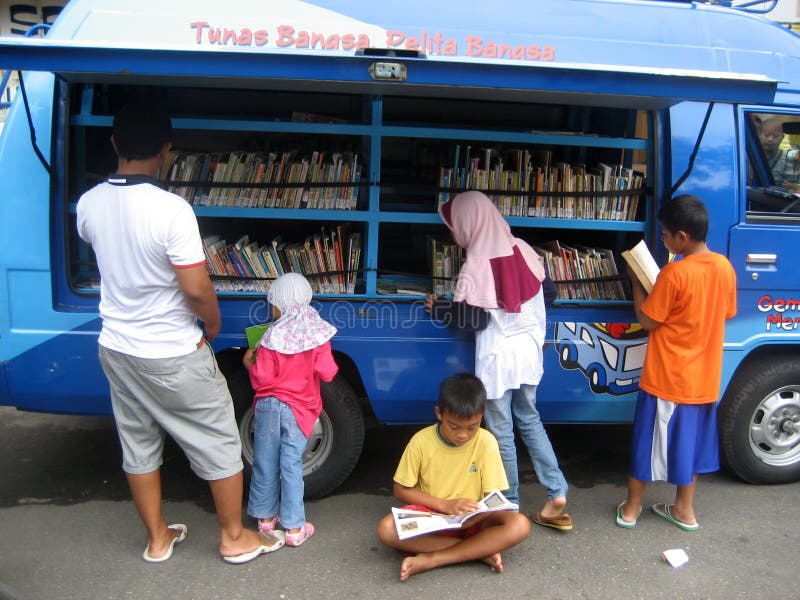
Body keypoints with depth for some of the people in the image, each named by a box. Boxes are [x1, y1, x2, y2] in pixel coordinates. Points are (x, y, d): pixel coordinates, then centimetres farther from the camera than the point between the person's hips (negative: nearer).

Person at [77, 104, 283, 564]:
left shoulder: (88, 204, -4)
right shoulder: (171, 209, -25)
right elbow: (197, 288, -24)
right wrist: (214, 326, -4)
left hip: (117, 348, 7)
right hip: (172, 355, -6)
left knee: (139, 446, 19)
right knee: (219, 442, 11)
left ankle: (158, 539, 36)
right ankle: (235, 537, 26)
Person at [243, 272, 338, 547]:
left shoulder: (273, 336, -13)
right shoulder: (318, 334, -8)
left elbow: (262, 379, -11)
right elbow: (327, 373, -7)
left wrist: (250, 364, 7)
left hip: (268, 406, -1)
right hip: (299, 409, 1)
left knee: (265, 463, 13)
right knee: (291, 465, 5)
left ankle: (266, 517, 28)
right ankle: (294, 528, 9)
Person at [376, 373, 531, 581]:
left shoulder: (486, 442, -11)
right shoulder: (421, 441, -11)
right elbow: (401, 490, -4)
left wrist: (476, 515, -30)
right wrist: (445, 505, -17)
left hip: (472, 519, 0)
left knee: (520, 525, -28)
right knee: (386, 528, -30)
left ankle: (429, 560, -26)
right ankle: (482, 550, -23)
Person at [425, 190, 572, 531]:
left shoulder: (476, 266, -17)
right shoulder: (523, 251, 0)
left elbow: (473, 319, -16)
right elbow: (549, 291, 8)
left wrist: (437, 308, -2)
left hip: (497, 359, -6)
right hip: (528, 352, 6)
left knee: (501, 433, 8)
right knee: (529, 421, 21)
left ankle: (510, 505, 21)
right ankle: (557, 494, 20)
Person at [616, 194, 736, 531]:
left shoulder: (675, 272, -22)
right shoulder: (725, 267, -1)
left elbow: (647, 320, -15)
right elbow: (726, 314, 11)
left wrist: (636, 283, -4)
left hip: (666, 377, -6)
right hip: (703, 378, 6)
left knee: (649, 441, 9)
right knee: (690, 440, 19)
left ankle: (631, 508, 24)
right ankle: (684, 510, 32)